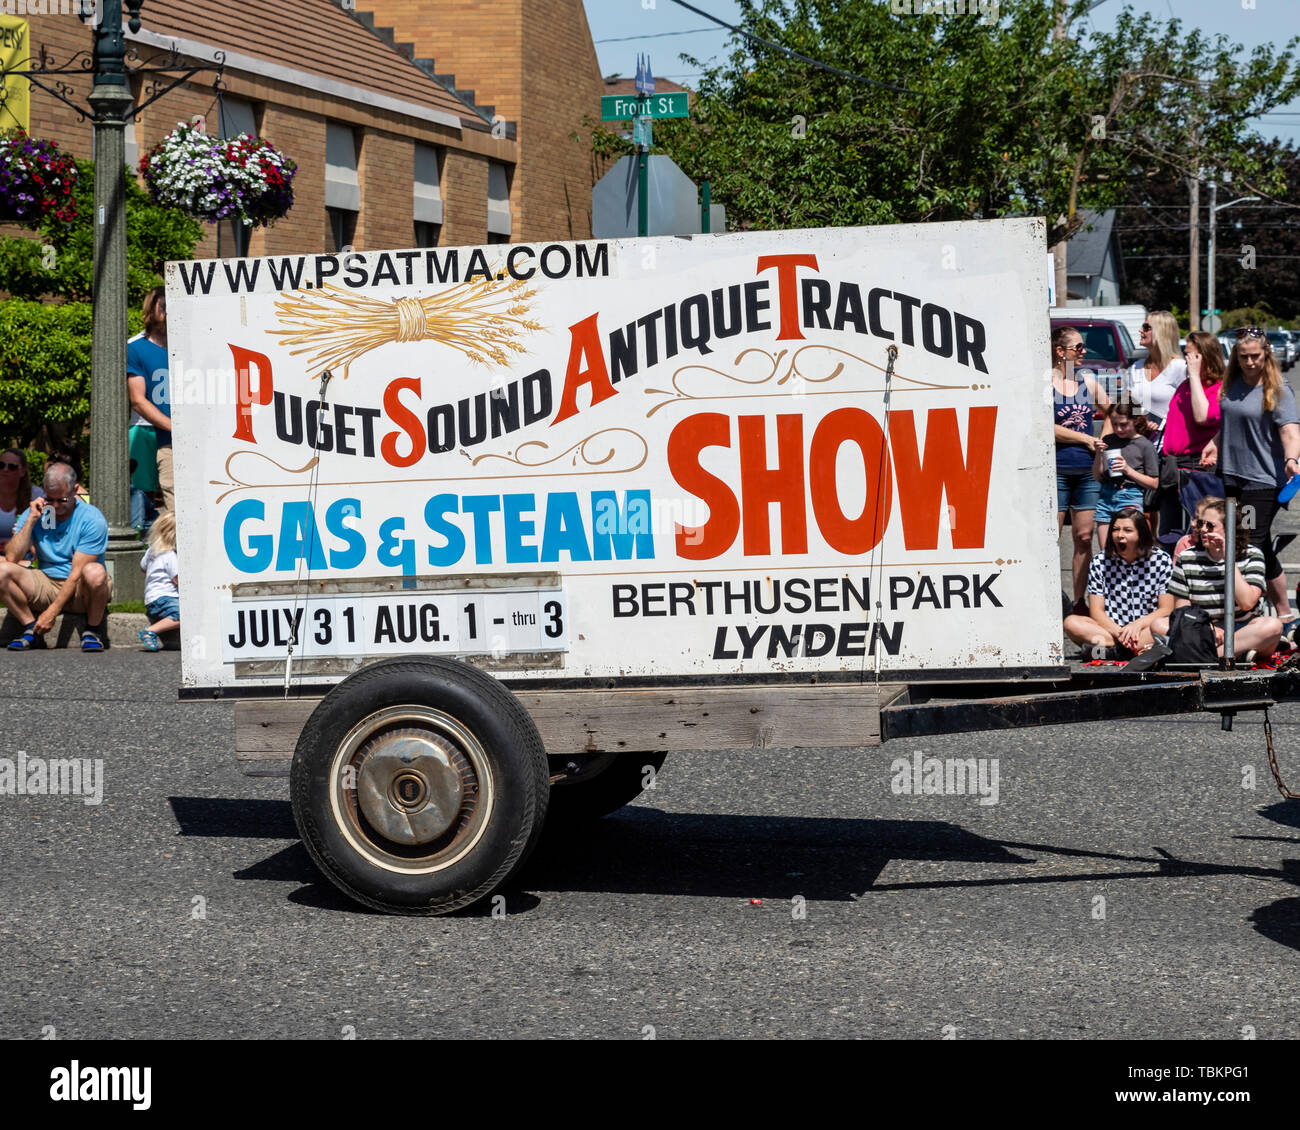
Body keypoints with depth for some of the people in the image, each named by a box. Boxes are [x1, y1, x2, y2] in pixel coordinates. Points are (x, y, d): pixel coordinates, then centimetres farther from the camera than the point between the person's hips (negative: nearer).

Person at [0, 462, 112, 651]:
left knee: (94, 572, -39)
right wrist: (31, 520, -16)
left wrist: (52, 611, -21)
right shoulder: (35, 513, 0)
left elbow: (77, 573, -17)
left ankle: (93, 629, -13)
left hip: (79, 588, -3)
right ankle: (31, 629, -9)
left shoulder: (92, 519, -12)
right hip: (46, 584, 3)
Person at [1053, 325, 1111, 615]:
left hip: (1088, 470, 5)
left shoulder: (1087, 382, 12)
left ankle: (1079, 600, 12)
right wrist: (1087, 439, -11)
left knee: (1084, 537, 5)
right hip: (1057, 470, -5)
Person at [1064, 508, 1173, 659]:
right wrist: (1118, 632, -21)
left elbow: (1166, 610, -2)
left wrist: (1137, 625, -21)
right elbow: (1096, 611, -2)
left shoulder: (1161, 560, 1)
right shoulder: (1100, 562, 4)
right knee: (1071, 623, -26)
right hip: (1112, 628, 2)